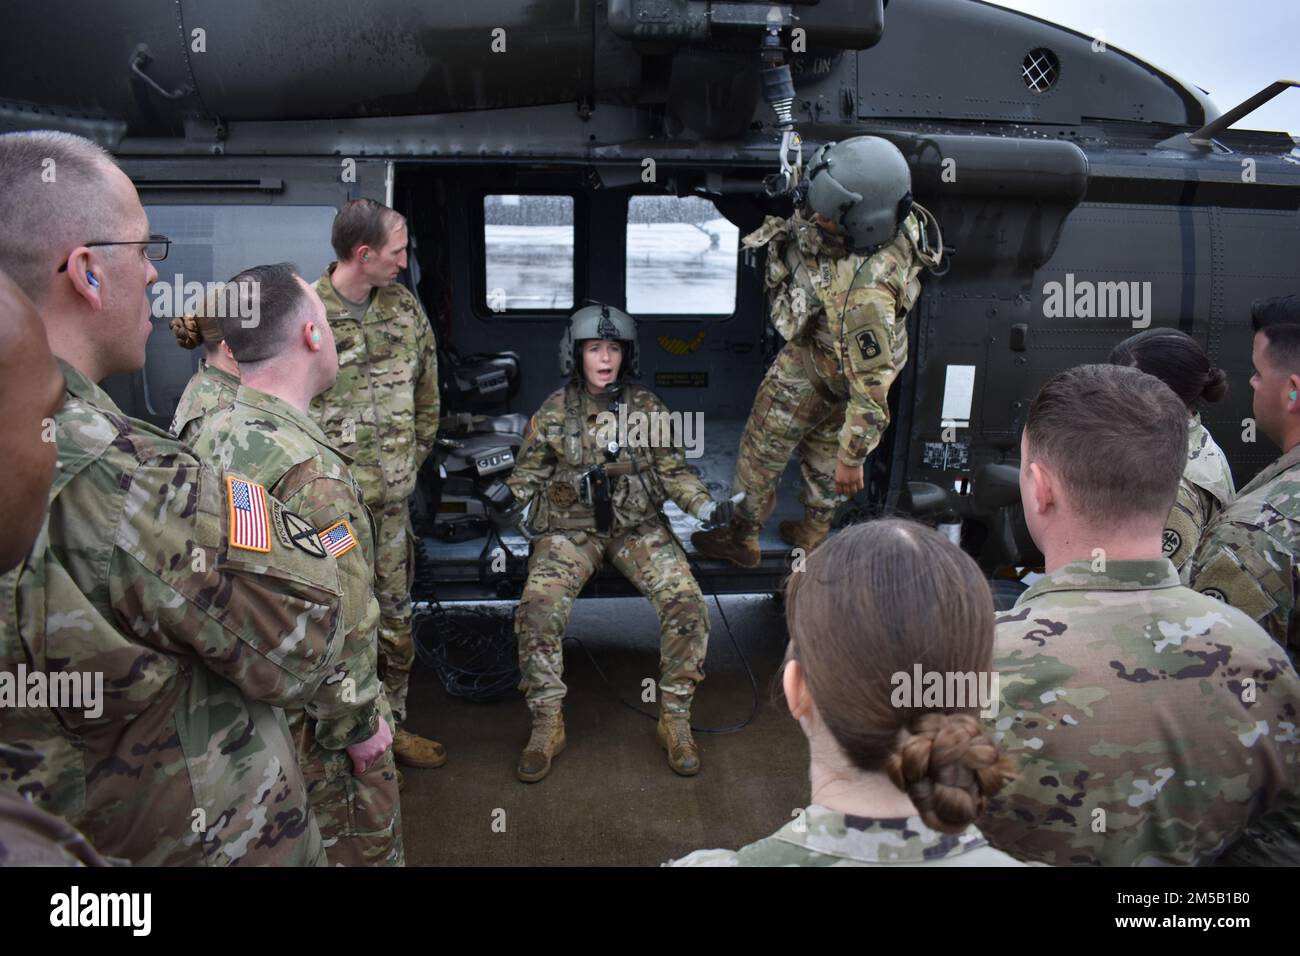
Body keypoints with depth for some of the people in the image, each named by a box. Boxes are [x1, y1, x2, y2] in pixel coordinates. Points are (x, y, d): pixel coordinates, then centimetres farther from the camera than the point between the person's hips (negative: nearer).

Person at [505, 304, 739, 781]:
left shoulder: (647, 407, 3)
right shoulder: (554, 412, 2)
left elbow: (673, 471, 6)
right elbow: (526, 477, 9)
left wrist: (707, 507, -9)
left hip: (638, 526, 1)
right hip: (571, 528, 0)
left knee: (686, 601, -22)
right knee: (538, 607, -26)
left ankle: (675, 720, -5)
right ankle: (547, 724, -7)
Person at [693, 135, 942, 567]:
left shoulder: (865, 294, -46)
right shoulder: (880, 215, -23)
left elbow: (871, 385, -37)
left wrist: (852, 458, -27)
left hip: (817, 372, -8)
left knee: (761, 453, 15)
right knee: (823, 448, 27)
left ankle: (742, 538, 39)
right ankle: (813, 535, 50)